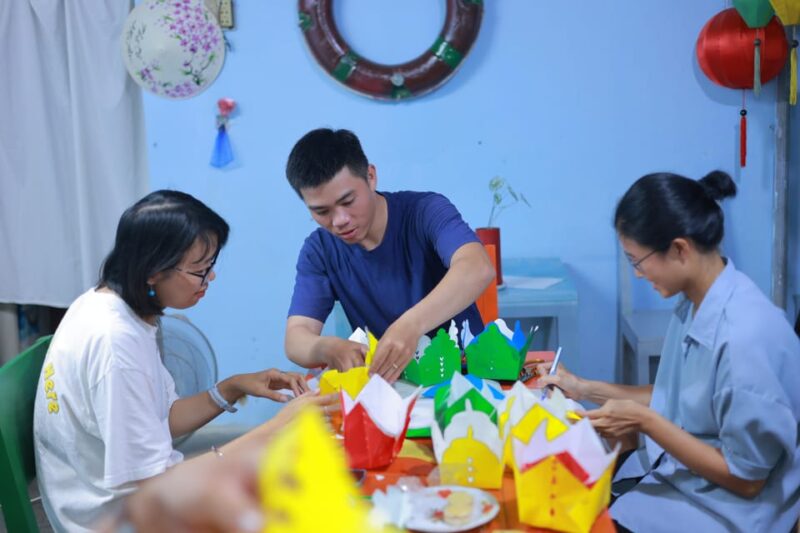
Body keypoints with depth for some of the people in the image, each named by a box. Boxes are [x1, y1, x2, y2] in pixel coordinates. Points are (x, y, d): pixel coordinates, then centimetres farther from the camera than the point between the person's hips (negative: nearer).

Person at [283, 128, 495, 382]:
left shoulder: (425, 210, -14)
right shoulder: (318, 252, -2)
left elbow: (478, 269, -32)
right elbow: (296, 338, -11)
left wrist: (411, 324, -47)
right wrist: (327, 348, -34)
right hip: (386, 384, 3)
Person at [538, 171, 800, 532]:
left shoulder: (746, 335, -28)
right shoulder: (694, 304, -1)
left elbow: (746, 478, -21)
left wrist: (644, 421, -20)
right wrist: (586, 389, 8)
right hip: (672, 469, 7)